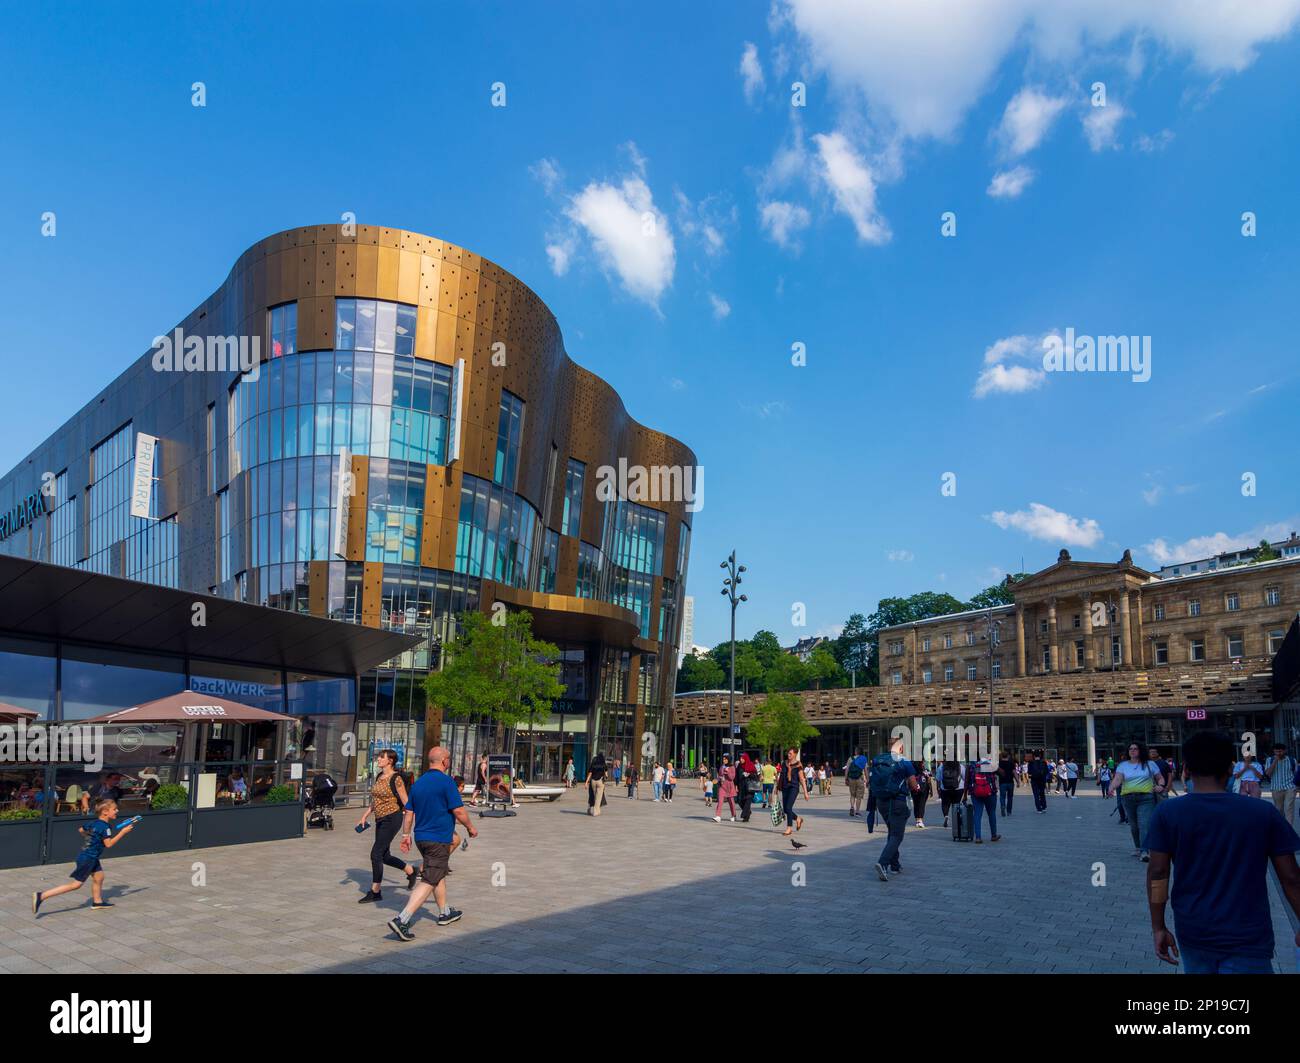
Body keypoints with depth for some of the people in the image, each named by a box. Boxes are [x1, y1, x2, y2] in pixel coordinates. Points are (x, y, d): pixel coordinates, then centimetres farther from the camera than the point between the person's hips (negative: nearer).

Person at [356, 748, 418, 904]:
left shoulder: (396, 779, -14)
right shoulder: (378, 776, 9)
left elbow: (406, 802, -11)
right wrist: (364, 817, 14)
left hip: (392, 819, -8)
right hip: (380, 820, 9)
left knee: (376, 854, -8)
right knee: (384, 856, 14)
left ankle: (375, 892, 4)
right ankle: (411, 871, 34)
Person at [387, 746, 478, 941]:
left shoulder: (418, 783, 7)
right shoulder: (446, 781, -15)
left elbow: (408, 812, 10)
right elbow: (458, 811, -16)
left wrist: (406, 835, 19)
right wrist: (470, 828, -1)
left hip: (421, 837, 9)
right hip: (439, 839, -8)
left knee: (439, 874, 24)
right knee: (428, 882, -7)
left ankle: (445, 912, 37)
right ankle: (401, 920, -16)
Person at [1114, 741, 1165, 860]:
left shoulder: (1149, 764, 9)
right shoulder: (1123, 765, 9)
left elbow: (1160, 778, 15)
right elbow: (1118, 779, -5)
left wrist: (1160, 786, -7)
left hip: (1146, 798, -2)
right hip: (1128, 799, 2)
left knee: (1144, 824, -14)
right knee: (1133, 826, 10)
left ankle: (1144, 851, -19)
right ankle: (1137, 847, 28)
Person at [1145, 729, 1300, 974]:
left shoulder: (1167, 814, -6)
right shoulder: (1264, 813, -6)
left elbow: (1157, 873, -7)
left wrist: (1158, 927, 3)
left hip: (1193, 934, 1)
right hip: (1247, 938, -1)